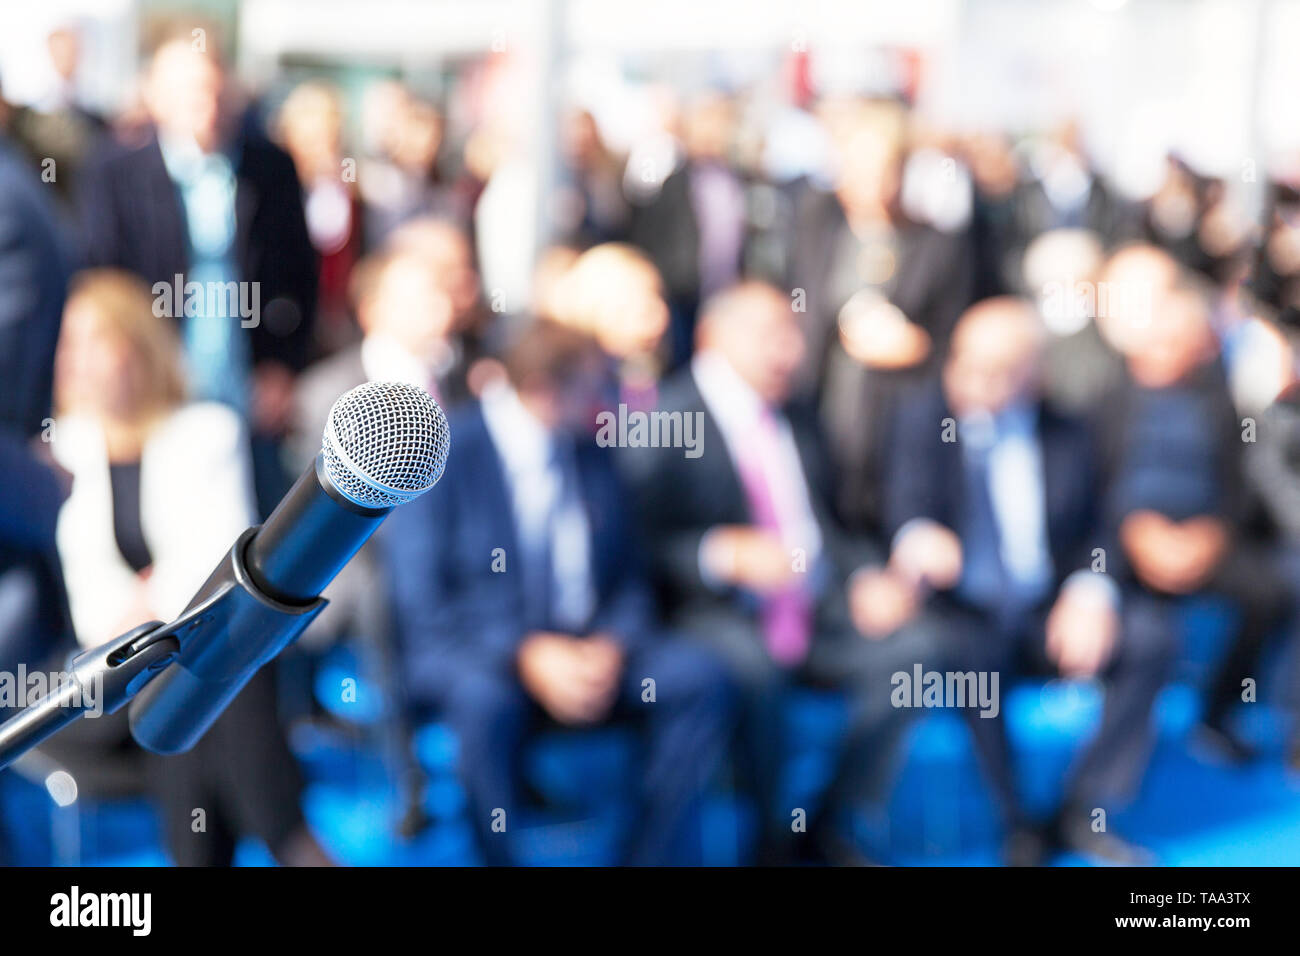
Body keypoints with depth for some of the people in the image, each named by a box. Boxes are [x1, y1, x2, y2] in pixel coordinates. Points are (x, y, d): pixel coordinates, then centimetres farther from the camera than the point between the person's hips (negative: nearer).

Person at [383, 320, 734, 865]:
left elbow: (628, 581, 11)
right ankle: (501, 859, -20)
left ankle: (649, 857, -12)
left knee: (698, 677, -20)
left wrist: (611, 647, -11)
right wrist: (528, 656, -23)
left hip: (591, 652, 5)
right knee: (485, 697, -39)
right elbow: (420, 605, -11)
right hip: (476, 656, -5)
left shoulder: (593, 449, 9)